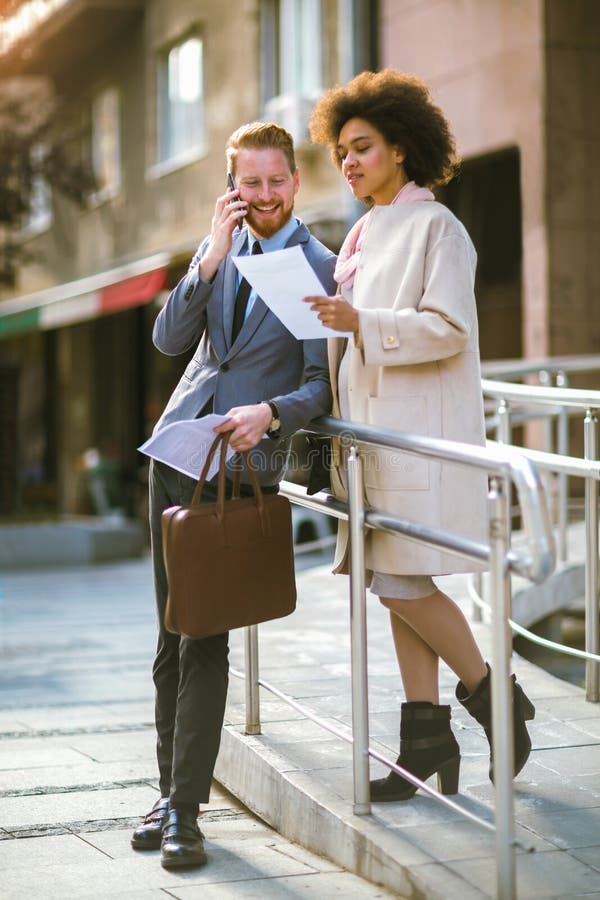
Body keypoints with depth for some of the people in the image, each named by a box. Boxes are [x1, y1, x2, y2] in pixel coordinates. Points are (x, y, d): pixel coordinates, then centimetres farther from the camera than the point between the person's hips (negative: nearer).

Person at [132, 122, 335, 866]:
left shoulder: (323, 269, -3)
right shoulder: (217, 249, 13)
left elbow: (322, 386, -5)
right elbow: (169, 339, 3)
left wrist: (270, 413, -24)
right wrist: (211, 258, -7)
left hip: (243, 466, -5)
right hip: (176, 450, 5)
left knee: (205, 637, -8)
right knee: (171, 634, 8)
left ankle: (185, 808, -2)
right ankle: (170, 791, 18)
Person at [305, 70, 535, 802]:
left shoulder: (436, 228, -7)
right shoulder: (365, 234, 17)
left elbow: (447, 328, -17)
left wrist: (361, 323, -25)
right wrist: (332, 322, 7)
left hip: (421, 431, -8)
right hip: (374, 427, 8)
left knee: (403, 582, -9)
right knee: (393, 582, 7)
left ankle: (493, 699, 9)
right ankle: (425, 734, 13)